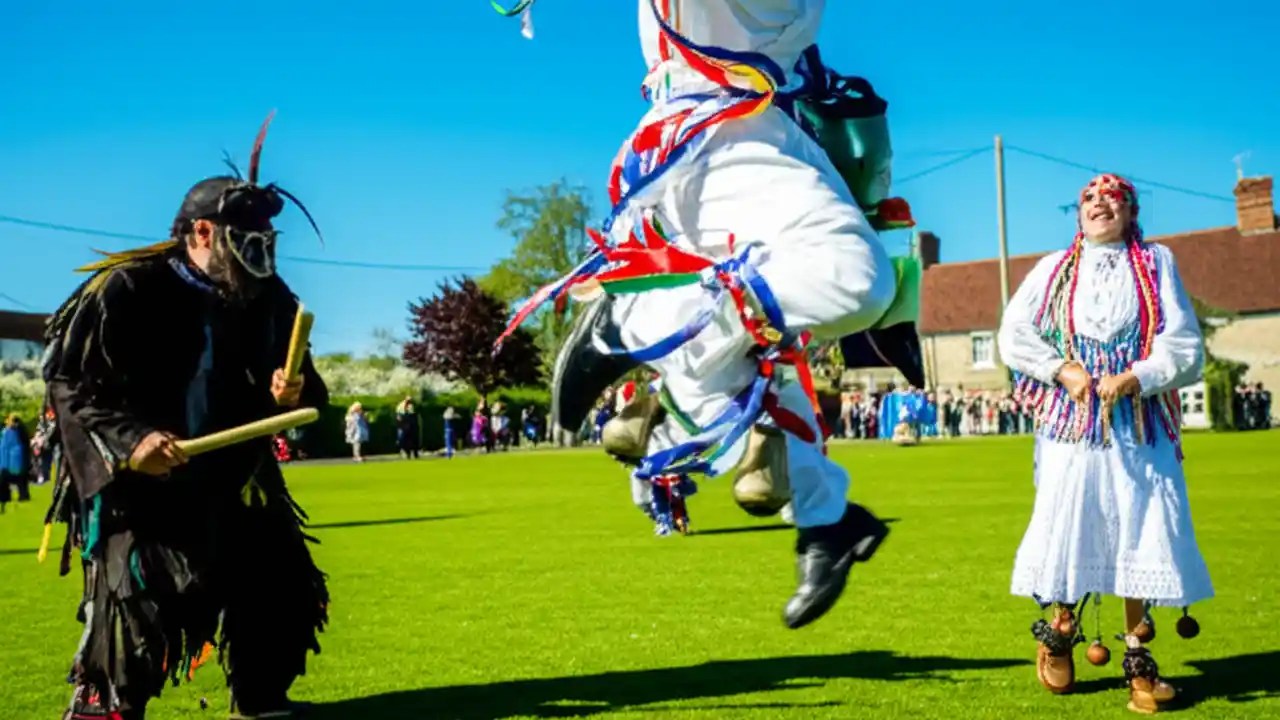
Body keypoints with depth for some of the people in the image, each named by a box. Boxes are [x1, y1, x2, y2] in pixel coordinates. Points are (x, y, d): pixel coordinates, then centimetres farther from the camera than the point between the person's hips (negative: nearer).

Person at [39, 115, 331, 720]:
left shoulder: (269, 300, 2)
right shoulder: (127, 289, -15)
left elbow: (306, 388, 10)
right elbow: (68, 382, -15)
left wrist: (294, 393, -14)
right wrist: (127, 438, -28)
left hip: (234, 488, 6)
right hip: (136, 490, -6)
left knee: (283, 596, 11)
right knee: (132, 617, -14)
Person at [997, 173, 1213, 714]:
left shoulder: (1157, 263, 6)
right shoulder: (1053, 269, 9)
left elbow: (1185, 348, -1)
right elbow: (1013, 335, 4)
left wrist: (1134, 377, -16)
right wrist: (1062, 370, -10)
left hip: (1140, 427, 0)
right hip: (1070, 424, 0)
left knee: (1142, 534, -1)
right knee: (1065, 527, 3)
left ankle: (1137, 655, 12)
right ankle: (1059, 632, 25)